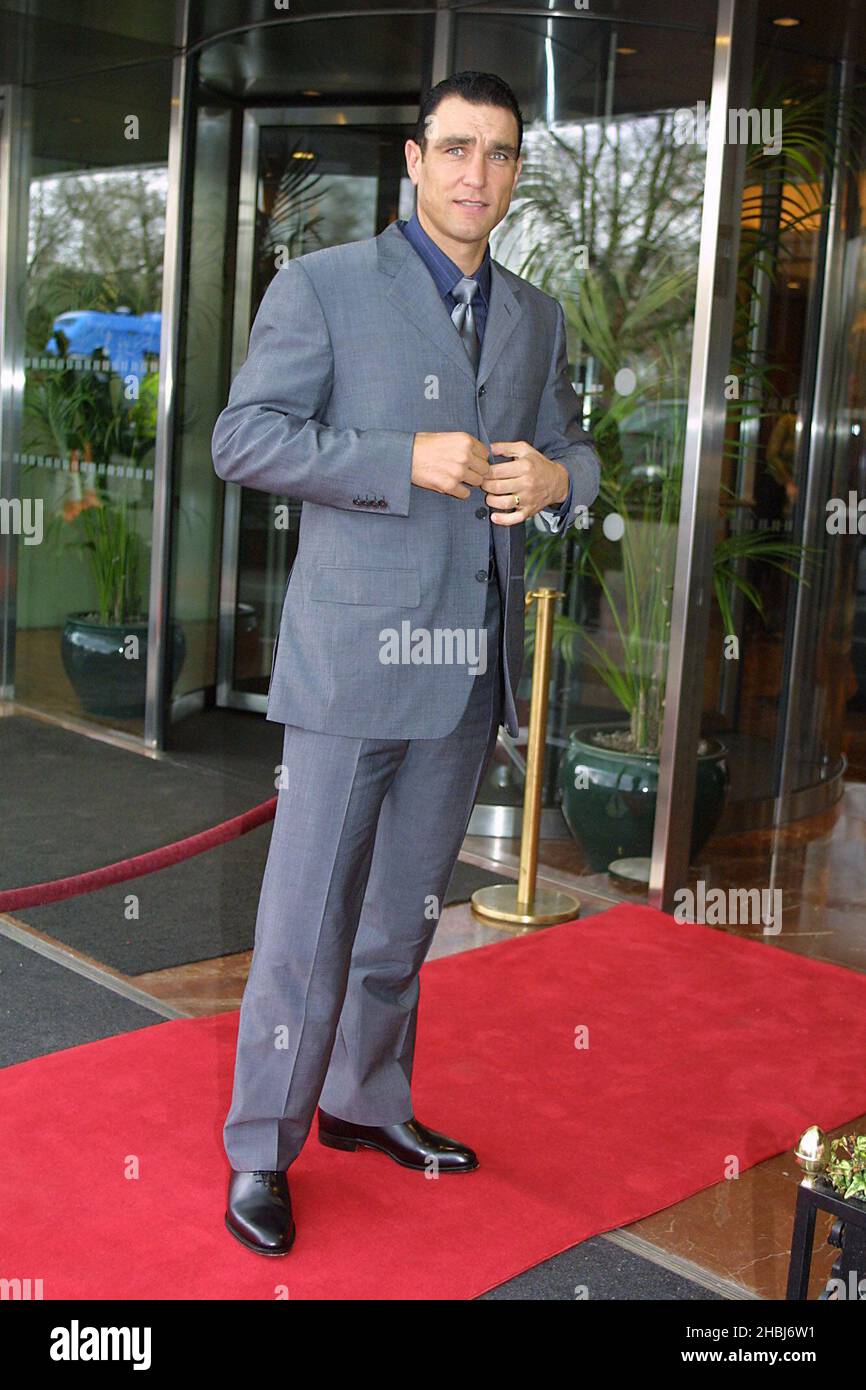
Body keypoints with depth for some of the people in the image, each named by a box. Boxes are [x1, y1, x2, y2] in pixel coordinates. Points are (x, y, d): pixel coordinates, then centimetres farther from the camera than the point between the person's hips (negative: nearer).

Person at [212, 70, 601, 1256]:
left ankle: (367, 1101, 33)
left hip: (471, 666, 6)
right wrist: (409, 459, -19)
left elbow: (569, 447, 24)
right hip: (355, 654, -5)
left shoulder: (536, 316, 15)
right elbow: (243, 439, -9)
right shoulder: (323, 287, -2)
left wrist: (558, 475, -2)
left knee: (408, 907, 16)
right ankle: (263, 1152, 14)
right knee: (308, 916, -2)